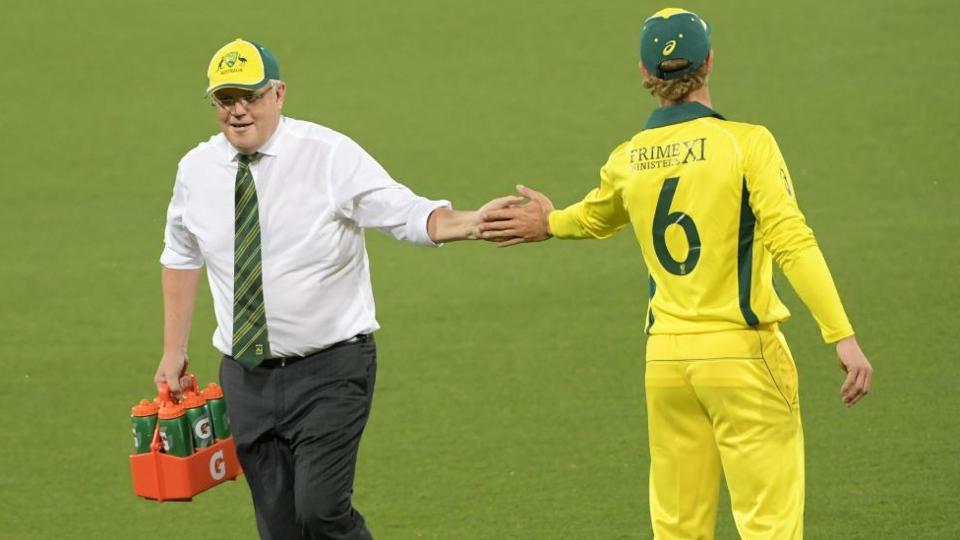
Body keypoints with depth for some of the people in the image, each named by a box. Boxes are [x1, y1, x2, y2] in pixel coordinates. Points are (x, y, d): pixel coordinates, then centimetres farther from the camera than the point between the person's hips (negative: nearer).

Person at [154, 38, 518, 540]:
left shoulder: (330, 155, -9)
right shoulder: (196, 169, 4)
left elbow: (408, 214, -17)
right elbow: (180, 256, 19)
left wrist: (466, 223, -37)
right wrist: (173, 349, 18)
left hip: (329, 371, -4)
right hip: (246, 377, 4)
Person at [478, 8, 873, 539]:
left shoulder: (628, 160, 6)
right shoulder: (745, 142, -8)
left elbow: (596, 217, 28)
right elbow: (791, 241, -17)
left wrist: (549, 224, 51)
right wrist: (842, 337, -18)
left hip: (664, 358, 5)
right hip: (741, 355, -5)